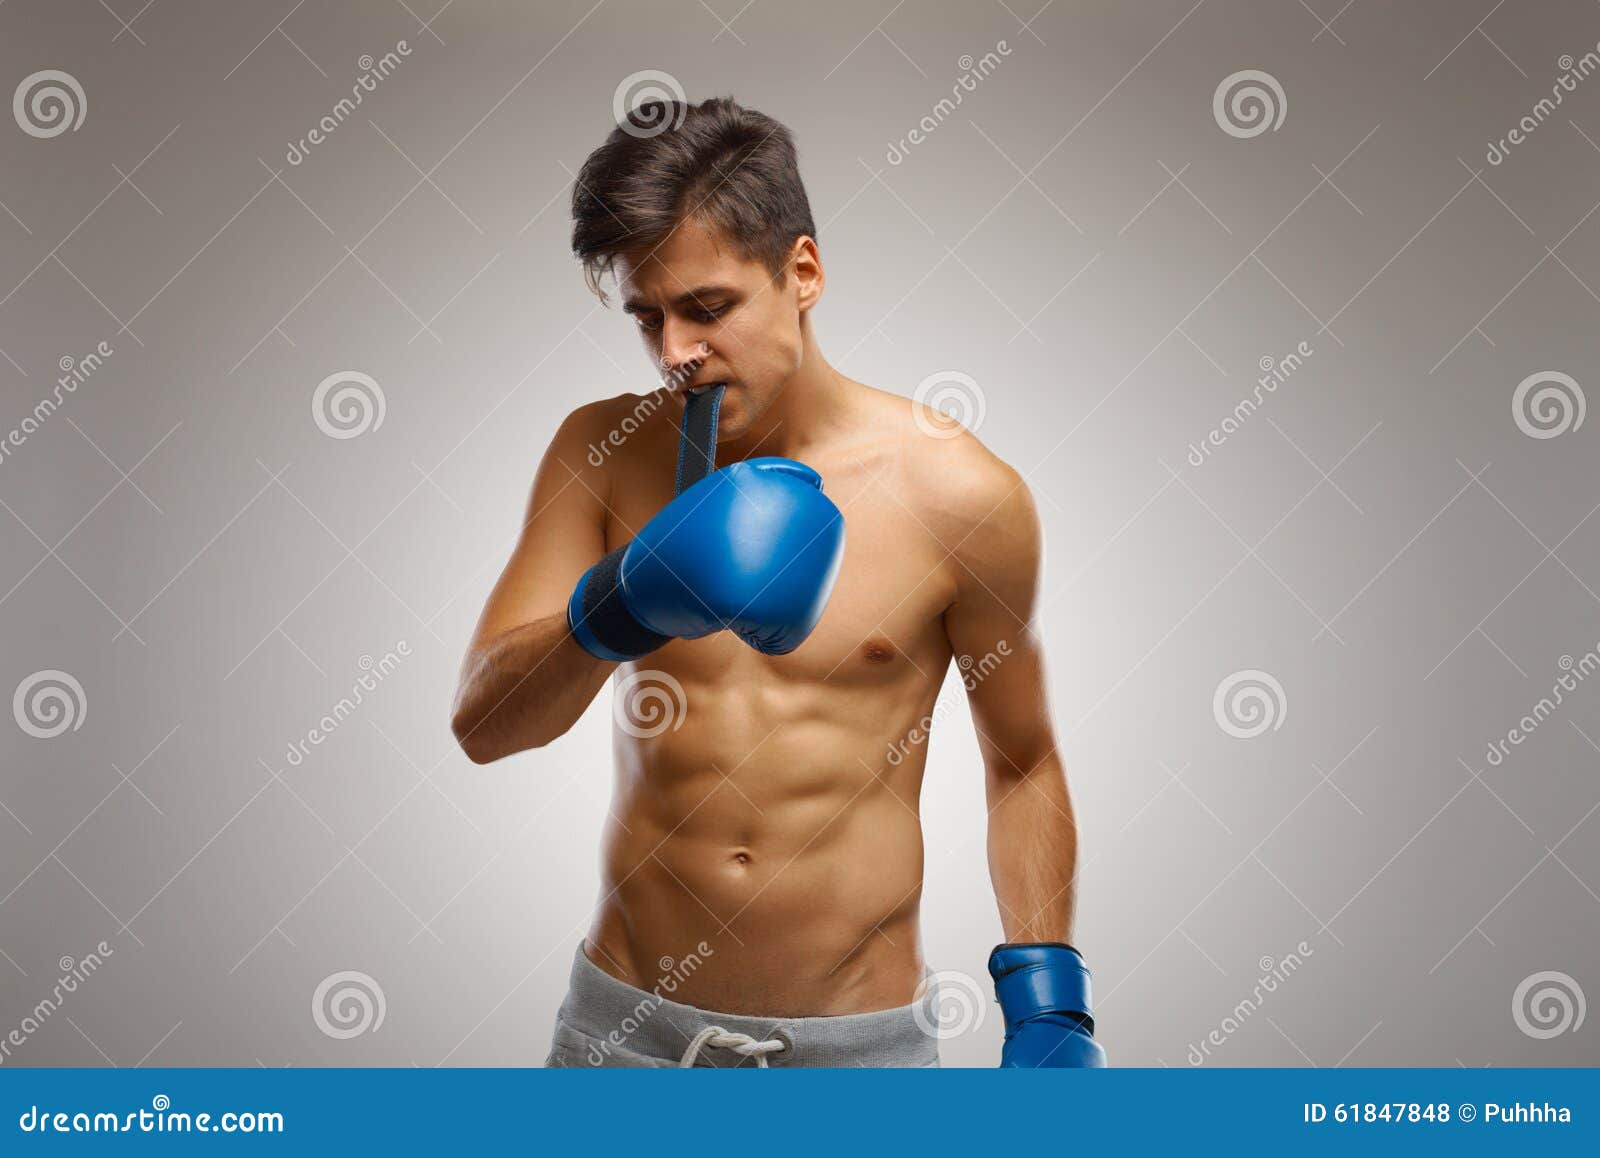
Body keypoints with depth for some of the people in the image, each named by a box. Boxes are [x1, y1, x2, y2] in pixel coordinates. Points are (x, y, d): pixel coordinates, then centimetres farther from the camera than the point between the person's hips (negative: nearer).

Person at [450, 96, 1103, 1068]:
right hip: (627, 1015, 2)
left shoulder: (960, 493, -9)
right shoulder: (601, 452, -4)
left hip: (860, 1033, -1)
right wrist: (614, 613, -28)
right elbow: (481, 724, -9)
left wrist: (1048, 1004, -4)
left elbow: (1023, 764, 2)